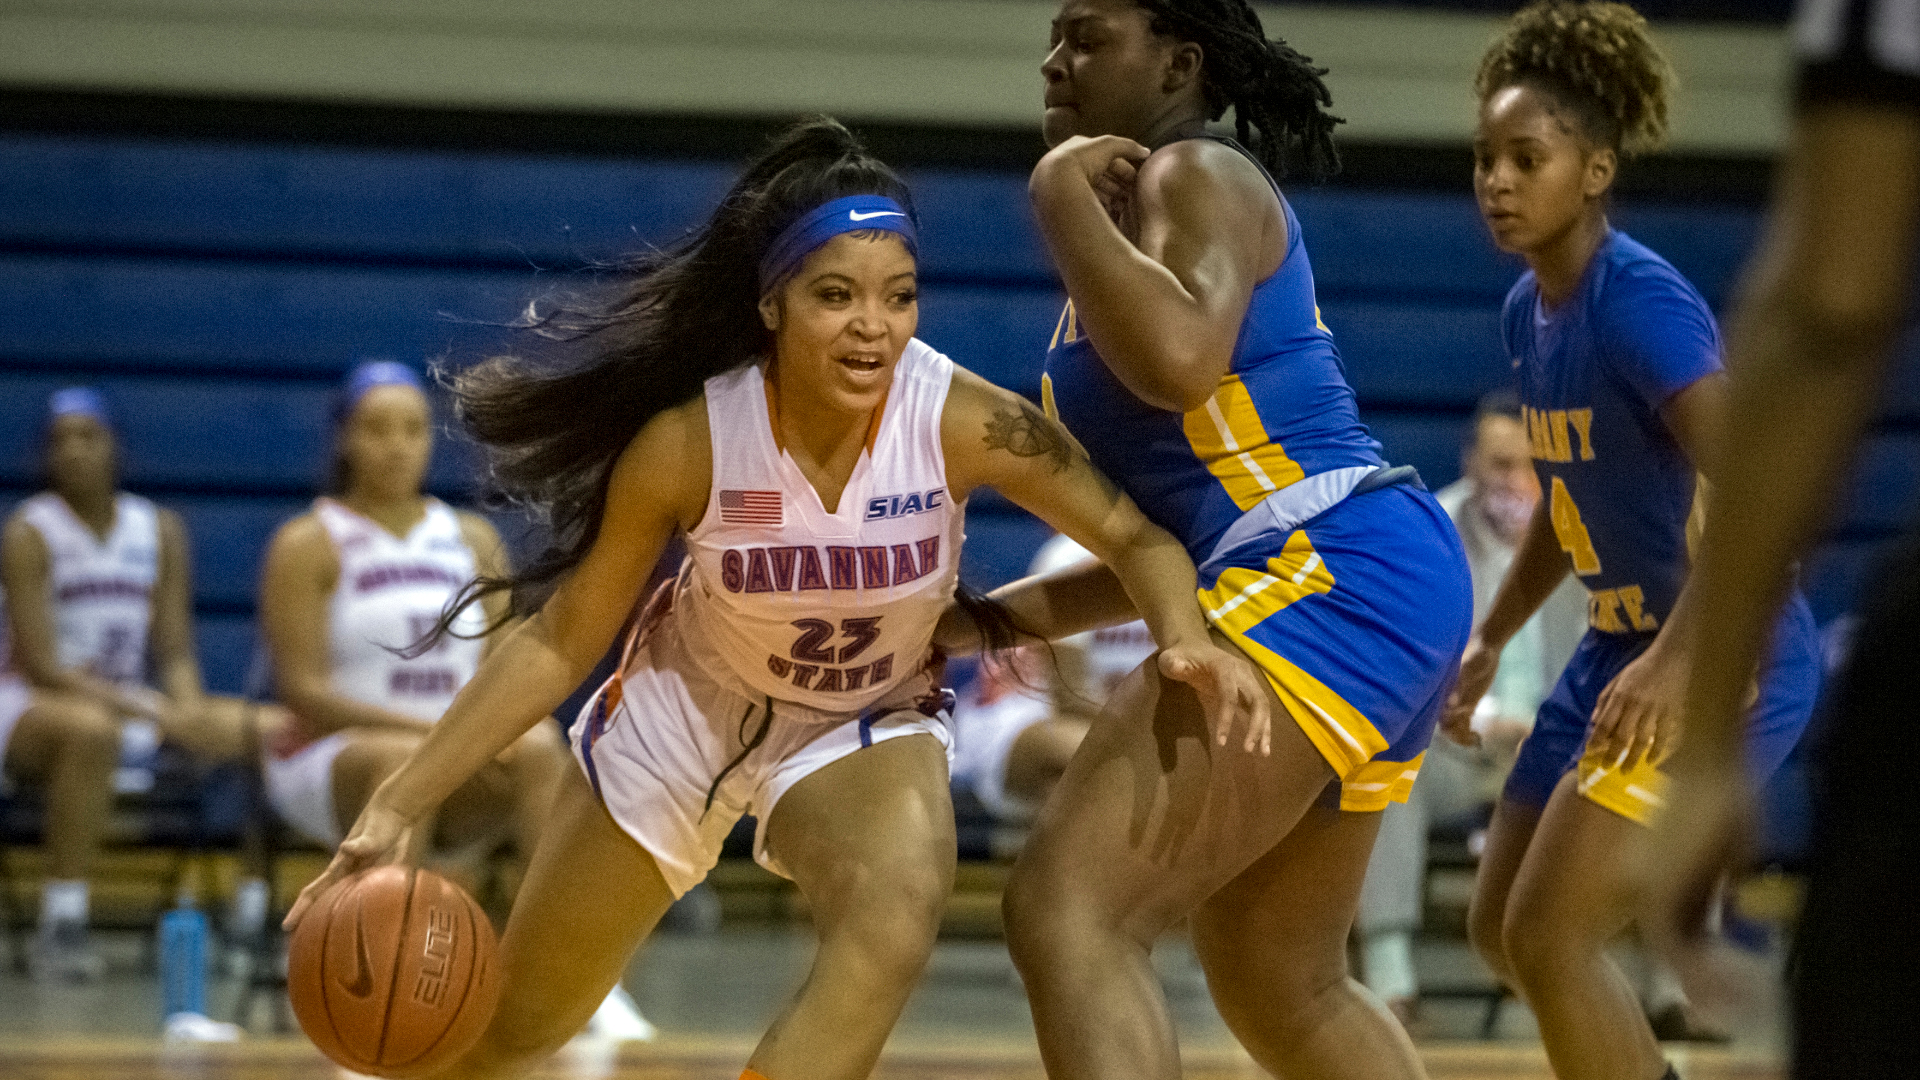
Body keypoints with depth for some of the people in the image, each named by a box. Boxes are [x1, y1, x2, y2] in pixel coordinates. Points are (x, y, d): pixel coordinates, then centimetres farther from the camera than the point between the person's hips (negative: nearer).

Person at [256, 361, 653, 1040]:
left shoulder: (473, 540, 12)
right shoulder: (308, 545, -2)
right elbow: (303, 690, -10)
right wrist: (433, 727, -22)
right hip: (328, 762, -4)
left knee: (538, 747, -29)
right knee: (406, 759, -39)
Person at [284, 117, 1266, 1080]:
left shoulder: (964, 422, -29)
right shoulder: (689, 442, -29)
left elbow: (1137, 538, -14)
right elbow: (557, 643, -17)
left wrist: (1185, 639, -37)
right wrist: (398, 805, -21)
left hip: (870, 719, 0)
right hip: (688, 705, 0)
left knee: (895, 921, -35)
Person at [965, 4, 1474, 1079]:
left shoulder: (1198, 178, -5)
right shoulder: (1137, 207, 24)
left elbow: (1178, 360, -29)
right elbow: (1166, 535, 27)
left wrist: (1062, 195, -16)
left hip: (1335, 577, -11)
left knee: (1066, 913, -21)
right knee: (1279, 985, 25)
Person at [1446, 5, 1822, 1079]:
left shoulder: (1641, 300, -20)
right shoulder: (1529, 310, 7)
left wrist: (1677, 660, -40)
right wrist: (1489, 642, 22)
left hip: (1725, 664, -10)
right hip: (1625, 646, 10)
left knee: (1551, 932, -15)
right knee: (1502, 928, 14)